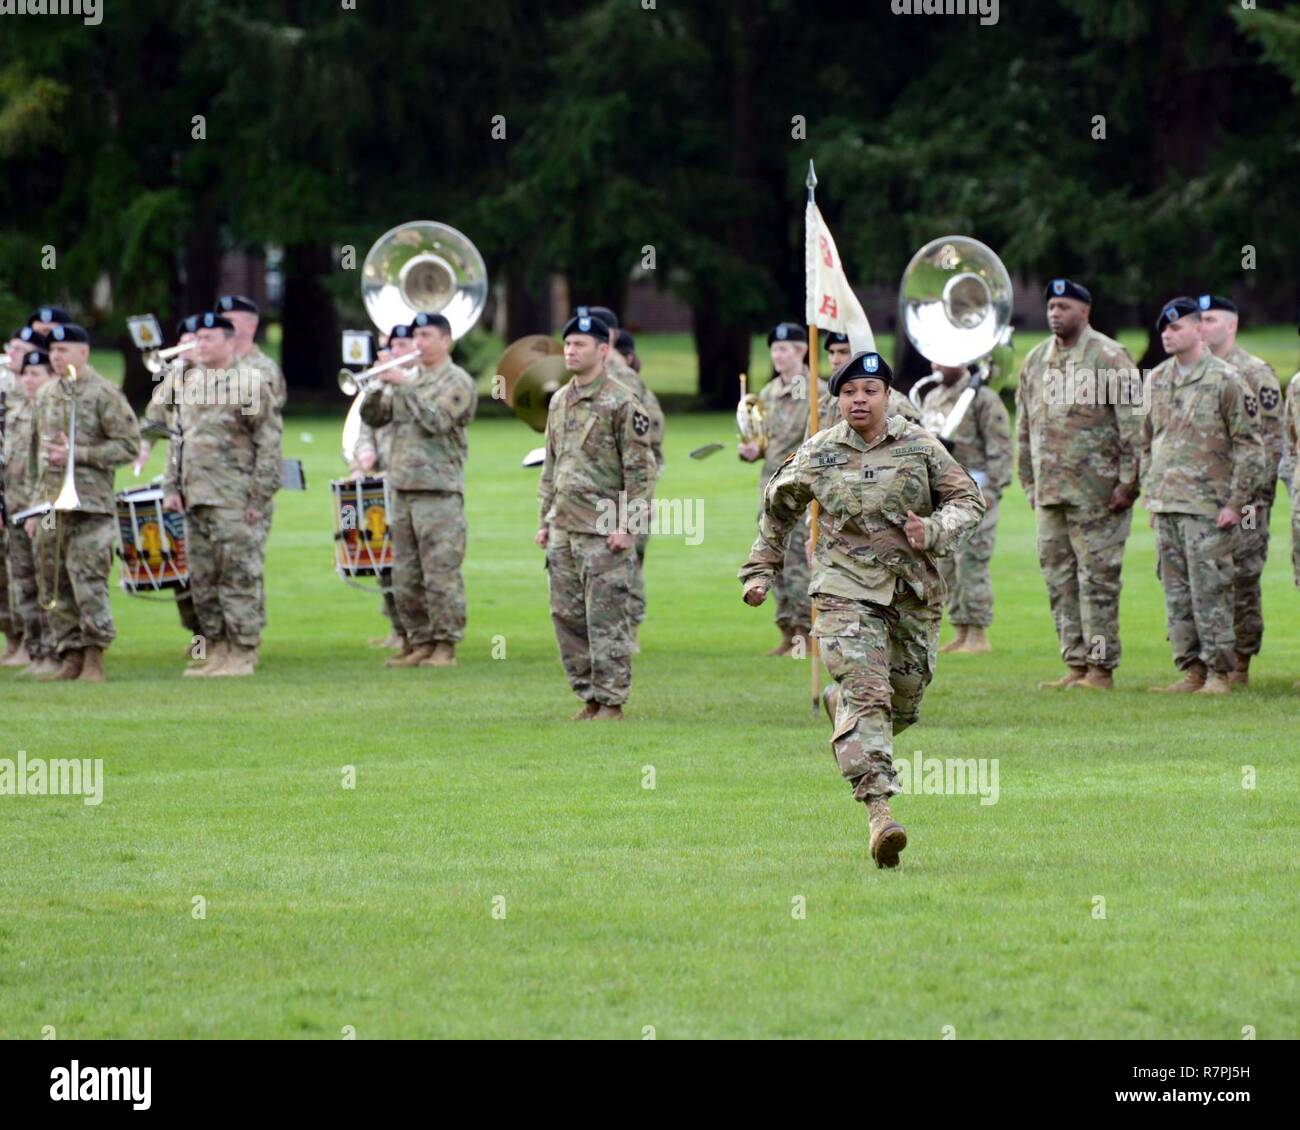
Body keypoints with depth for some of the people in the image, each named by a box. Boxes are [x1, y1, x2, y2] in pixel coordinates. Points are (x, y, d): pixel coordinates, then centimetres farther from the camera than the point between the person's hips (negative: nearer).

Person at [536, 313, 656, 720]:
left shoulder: (622, 404, -8)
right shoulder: (559, 402, 15)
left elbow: (640, 470, -10)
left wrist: (628, 526, -15)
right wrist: (544, 520, 17)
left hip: (605, 532, -8)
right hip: (563, 530, 8)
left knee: (606, 618, -5)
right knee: (567, 617, 8)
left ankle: (611, 702, 0)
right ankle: (589, 697, 16)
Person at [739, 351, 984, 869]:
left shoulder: (919, 446, 0)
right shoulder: (817, 454, 2)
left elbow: (968, 499, 3)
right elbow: (778, 506, 18)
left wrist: (934, 529, -17)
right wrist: (760, 569, 19)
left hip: (914, 591, 2)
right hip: (847, 590, -2)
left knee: (905, 698, 11)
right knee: (866, 694, -17)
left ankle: (838, 702, 46)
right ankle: (878, 810, -26)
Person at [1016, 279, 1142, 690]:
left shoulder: (1109, 359, -6)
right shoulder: (1035, 361, 14)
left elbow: (1132, 425, -8)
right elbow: (1025, 428, 20)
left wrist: (1127, 482, -12)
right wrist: (1029, 483, 17)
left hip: (1096, 493, -7)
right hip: (1050, 493, 7)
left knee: (1097, 578, -5)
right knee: (1060, 580, 7)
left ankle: (1101, 668, -2)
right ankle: (1075, 664, 12)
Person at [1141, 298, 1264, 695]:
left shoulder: (1224, 380, -7)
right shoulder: (1156, 380, 12)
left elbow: (1249, 446, -6)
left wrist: (1236, 502, -10)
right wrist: (1149, 491, 15)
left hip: (1207, 506, -6)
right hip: (1165, 507, 6)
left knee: (1210, 590, -7)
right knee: (1176, 592, 7)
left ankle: (1219, 673, -2)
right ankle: (1191, 671, 13)